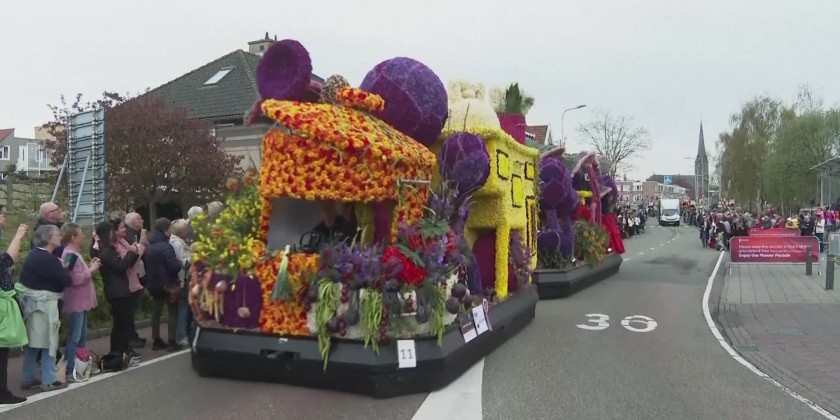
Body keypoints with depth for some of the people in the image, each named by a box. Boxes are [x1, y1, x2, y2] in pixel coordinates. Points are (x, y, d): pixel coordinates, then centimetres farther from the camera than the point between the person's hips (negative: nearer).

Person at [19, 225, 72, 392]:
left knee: (33, 342, 16)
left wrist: (60, 268, 1)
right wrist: (64, 268, 0)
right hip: (43, 303, -9)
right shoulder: (48, 259, -19)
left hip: (32, 301, 9)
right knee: (49, 342, 0)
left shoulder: (34, 254, 10)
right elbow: (66, 281, -20)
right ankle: (48, 381, 6)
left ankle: (28, 378, 24)